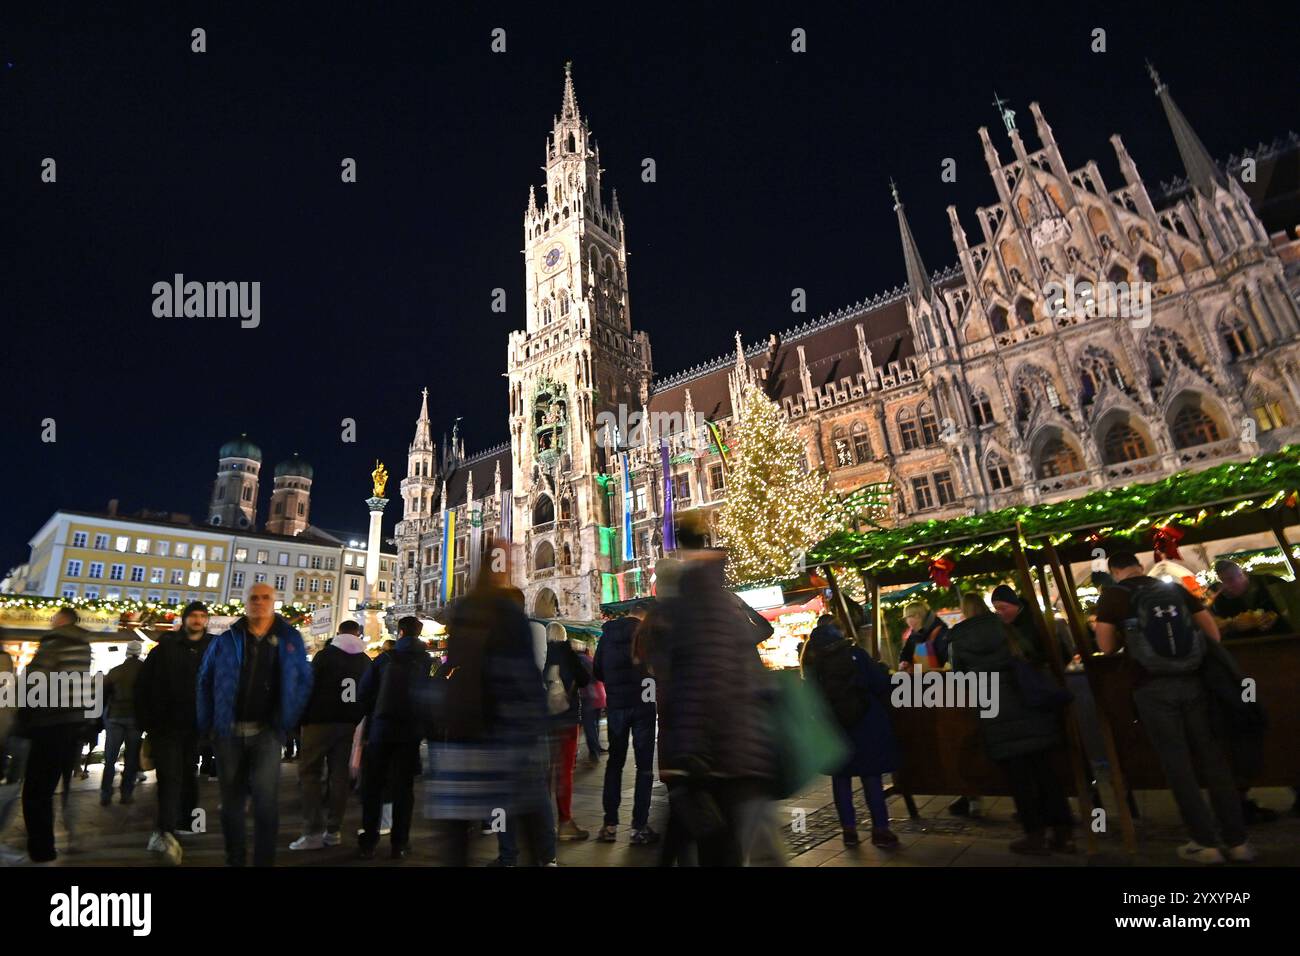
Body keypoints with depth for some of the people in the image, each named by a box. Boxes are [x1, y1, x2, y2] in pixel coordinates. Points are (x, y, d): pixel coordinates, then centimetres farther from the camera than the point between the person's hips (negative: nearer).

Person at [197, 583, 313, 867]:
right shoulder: (226, 640, 4)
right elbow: (205, 682, 9)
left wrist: (287, 721, -2)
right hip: (228, 731, 2)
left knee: (266, 797, -14)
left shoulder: (290, 639, 1)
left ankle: (264, 860, -1)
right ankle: (235, 859, 30)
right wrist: (207, 725, 3)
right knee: (232, 800, 13)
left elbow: (303, 682, 4)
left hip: (267, 731, -2)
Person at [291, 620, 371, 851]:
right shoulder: (365, 661, 7)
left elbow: (310, 688, -7)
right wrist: (357, 719, 13)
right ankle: (333, 830, 10)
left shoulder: (324, 655, -3)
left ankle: (313, 832, -3)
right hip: (349, 723, 4)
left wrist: (303, 718, 1)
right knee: (339, 773, 9)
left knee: (309, 772, 3)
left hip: (321, 721, -4)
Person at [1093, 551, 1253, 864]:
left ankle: (1206, 842, 14)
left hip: (1153, 688, -4)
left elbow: (1107, 647, -4)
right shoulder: (1175, 588, 9)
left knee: (1177, 764, 6)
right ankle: (1237, 841, 20)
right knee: (1212, 759, 13)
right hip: (1192, 682, 4)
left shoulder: (1112, 596, -3)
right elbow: (1211, 627, 10)